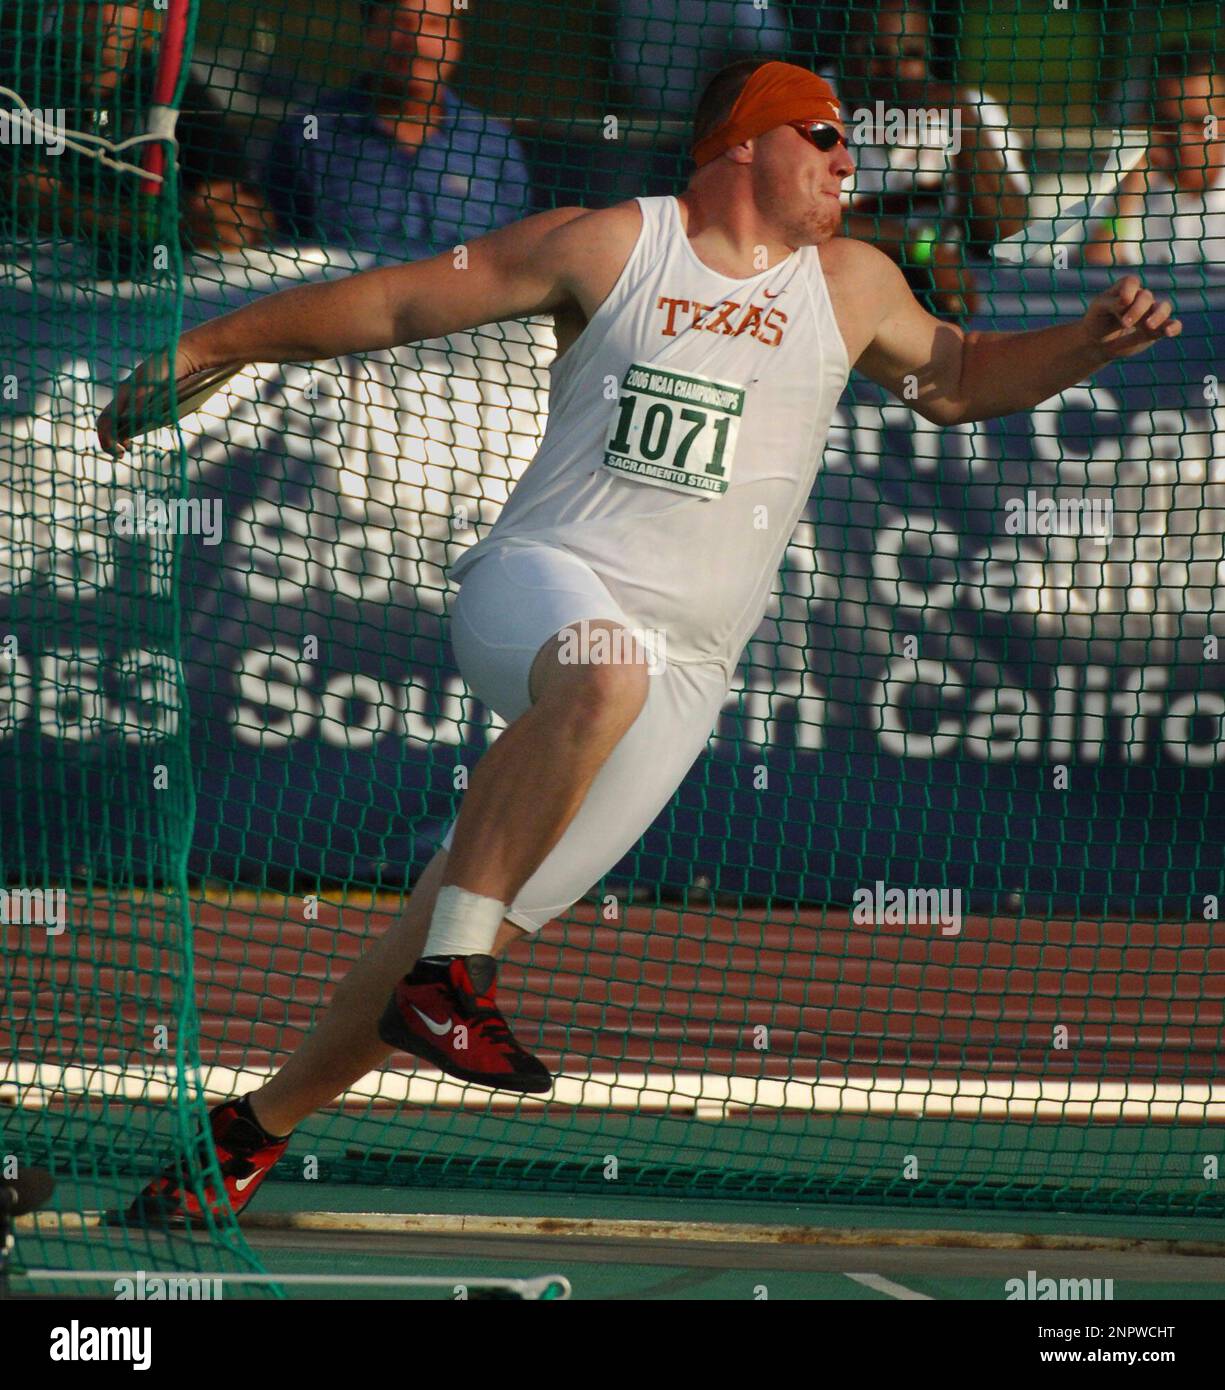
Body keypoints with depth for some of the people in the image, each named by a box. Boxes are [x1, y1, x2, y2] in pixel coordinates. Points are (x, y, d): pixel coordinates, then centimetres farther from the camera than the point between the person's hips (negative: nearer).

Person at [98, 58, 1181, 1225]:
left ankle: (253, 1130, 13)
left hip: (680, 673, 4)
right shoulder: (611, 246, 2)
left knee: (457, 937, -4)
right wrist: (202, 346, 5)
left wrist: (1088, 343, 14)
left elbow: (955, 381, 32)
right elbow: (392, 305, 5)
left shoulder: (852, 286, 14)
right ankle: (447, 975, -38)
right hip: (535, 588, -4)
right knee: (601, 674, -42)